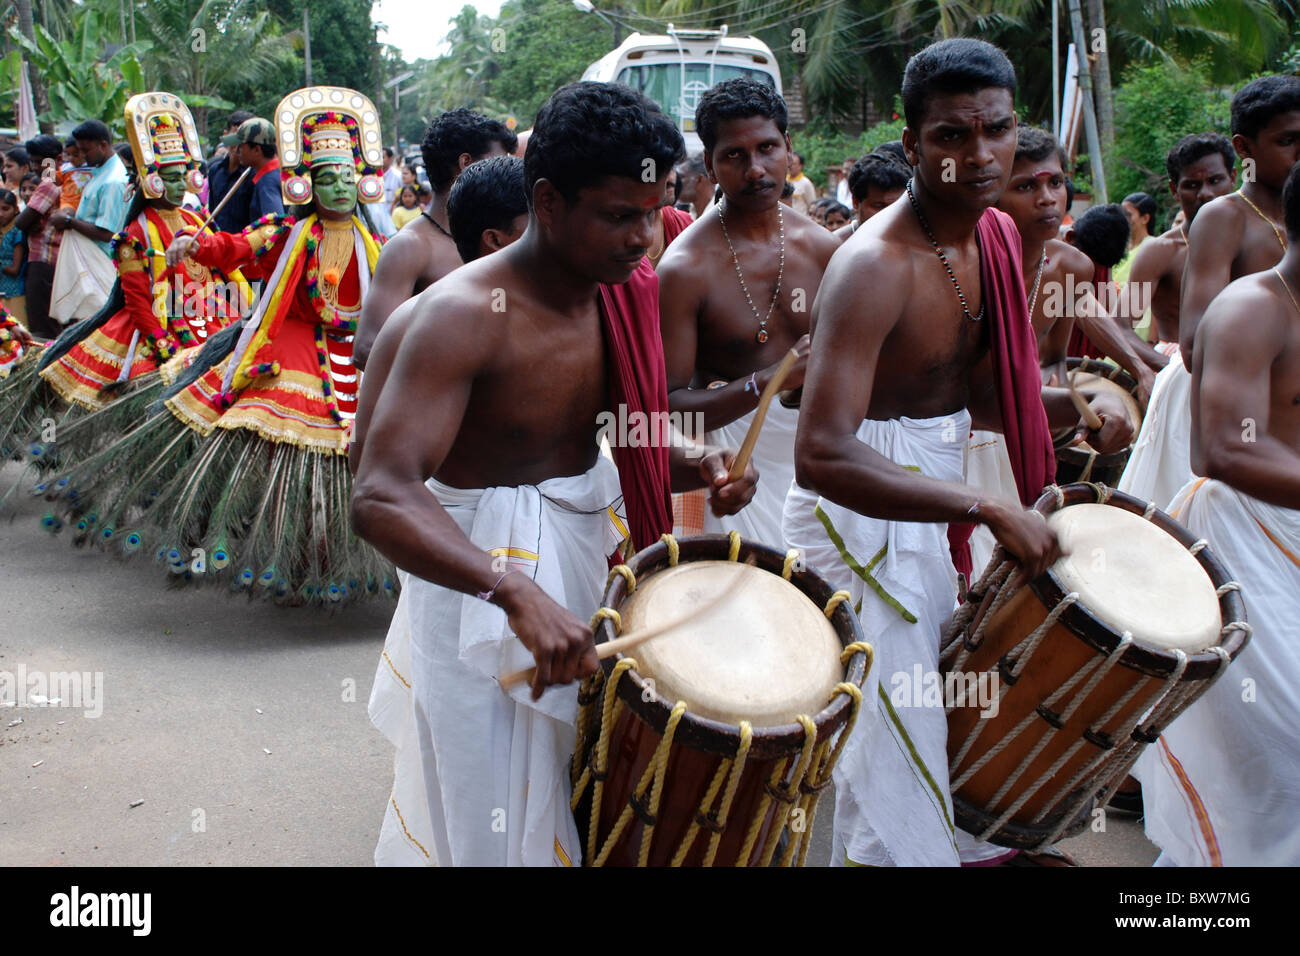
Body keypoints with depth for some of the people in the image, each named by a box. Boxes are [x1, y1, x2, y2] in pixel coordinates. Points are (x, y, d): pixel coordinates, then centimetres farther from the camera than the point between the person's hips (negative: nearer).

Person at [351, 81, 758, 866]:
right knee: (507, 824, 6)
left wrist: (699, 466, -9)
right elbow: (381, 496, -34)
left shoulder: (622, 289, -1)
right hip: (481, 563, -7)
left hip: (593, 536, 7)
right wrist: (516, 591, -48)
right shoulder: (464, 315, -24)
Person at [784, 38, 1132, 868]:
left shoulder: (997, 235, 3)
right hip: (861, 512, -9)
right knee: (893, 743, -2)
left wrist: (1074, 405, -2)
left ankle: (963, 842, 43)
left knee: (945, 716, 23)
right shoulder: (875, 266, -25)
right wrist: (988, 509, -35)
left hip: (931, 506, 9)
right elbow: (822, 457, -34)